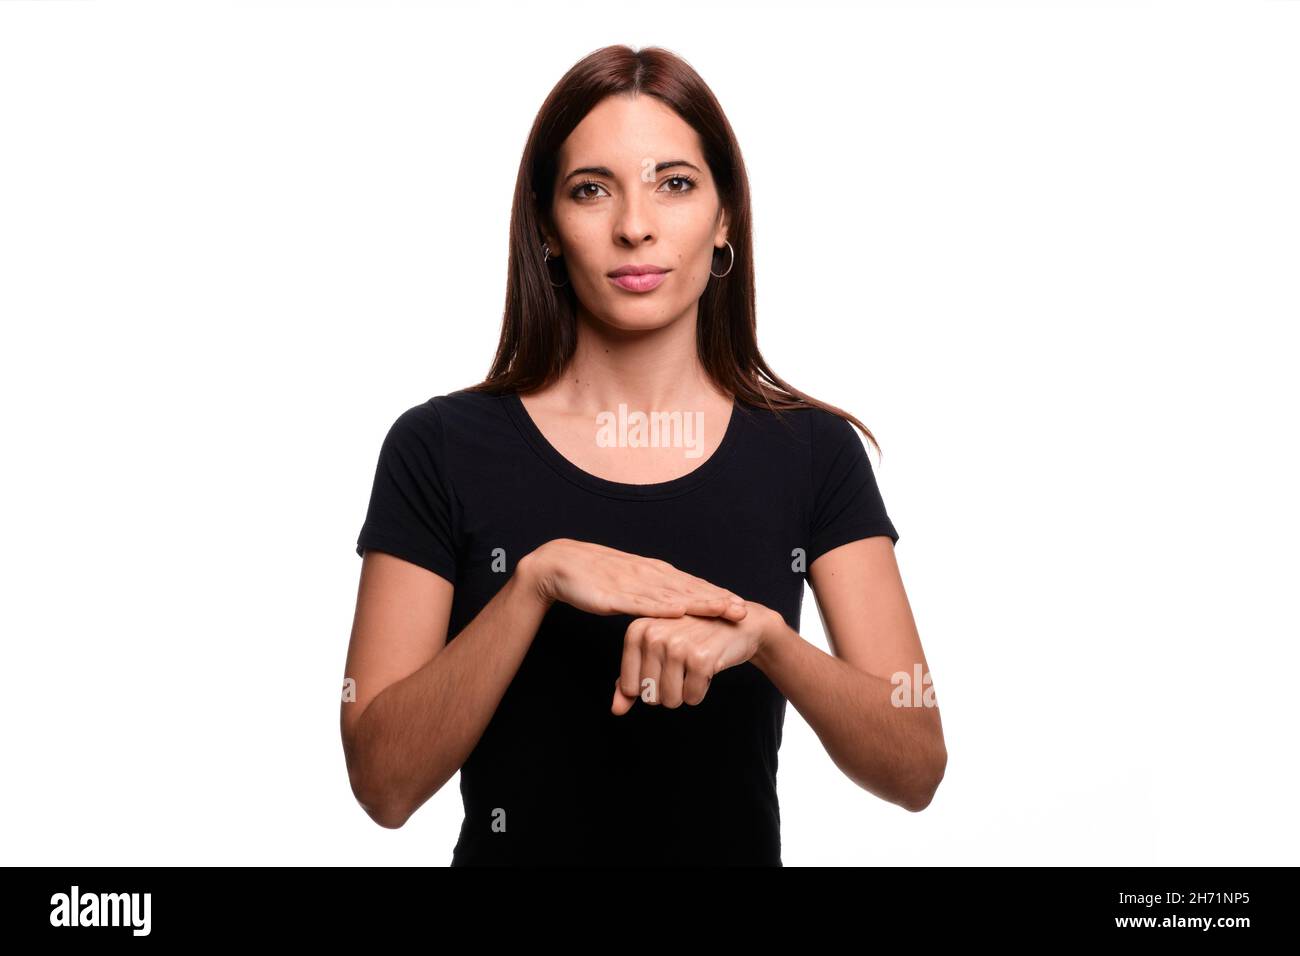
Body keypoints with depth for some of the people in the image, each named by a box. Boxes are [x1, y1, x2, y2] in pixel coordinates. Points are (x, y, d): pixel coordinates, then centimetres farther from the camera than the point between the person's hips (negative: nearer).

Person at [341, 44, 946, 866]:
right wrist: (536, 580, -25)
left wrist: (761, 632, -27)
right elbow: (383, 783, -14)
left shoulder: (814, 451, -5)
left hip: (739, 844, 1)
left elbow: (917, 769, -11)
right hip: (513, 847, -1)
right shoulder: (440, 449, -9)